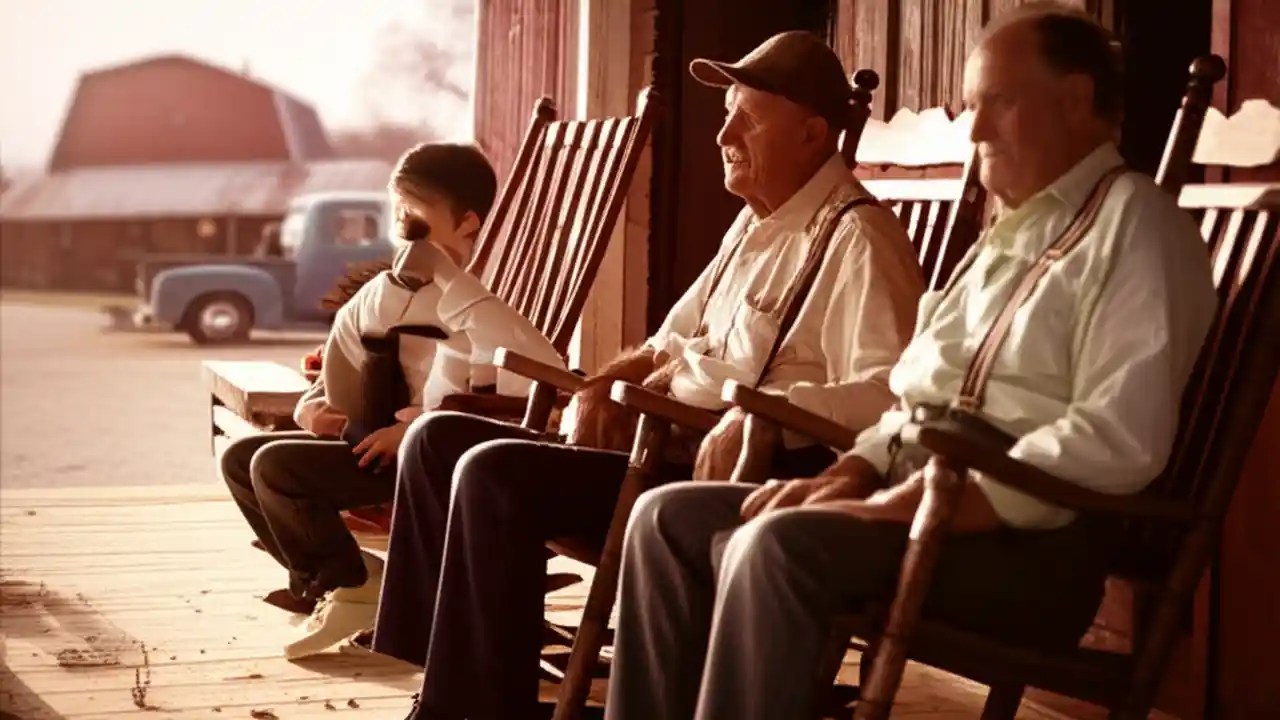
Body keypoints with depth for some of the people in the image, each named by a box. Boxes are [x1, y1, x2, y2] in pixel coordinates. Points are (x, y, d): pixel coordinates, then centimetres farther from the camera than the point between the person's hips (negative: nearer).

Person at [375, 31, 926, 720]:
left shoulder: (854, 237, -12)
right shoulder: (753, 225, 19)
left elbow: (889, 396, -25)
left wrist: (755, 417, -34)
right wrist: (607, 380, 7)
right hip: (665, 453, 10)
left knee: (493, 475, -24)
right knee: (439, 439, 4)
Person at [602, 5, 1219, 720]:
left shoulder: (1132, 222, -6)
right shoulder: (1011, 234, 24)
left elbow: (1120, 441, -18)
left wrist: (902, 507, -21)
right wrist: (851, 474, 3)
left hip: (1030, 539, -9)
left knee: (775, 547, -32)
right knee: (670, 518, -2)